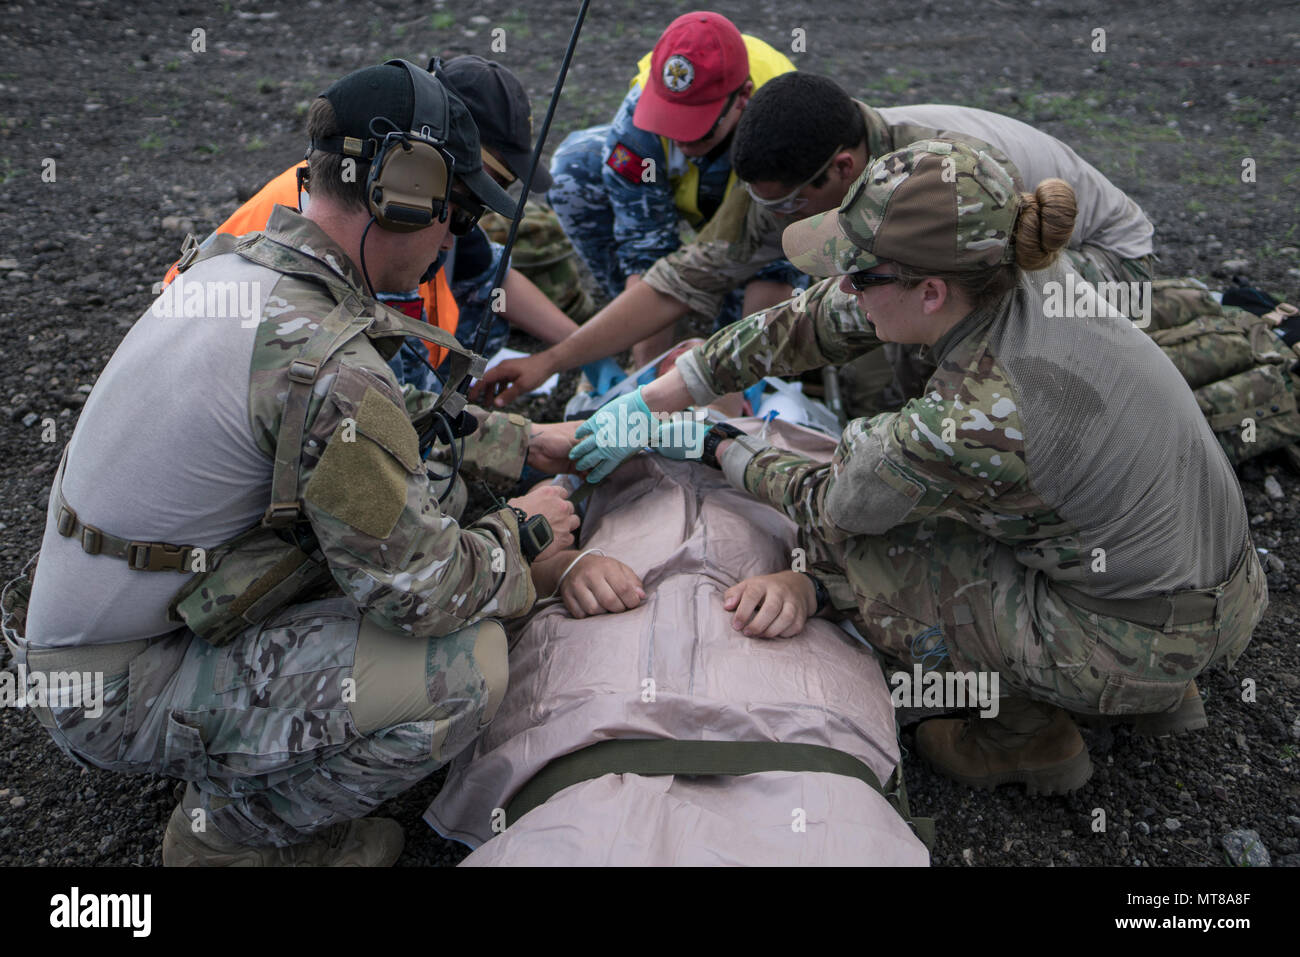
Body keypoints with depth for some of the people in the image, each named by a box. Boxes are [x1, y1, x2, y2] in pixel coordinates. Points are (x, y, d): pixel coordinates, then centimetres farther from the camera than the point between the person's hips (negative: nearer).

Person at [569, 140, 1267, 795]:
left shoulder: (968, 425, -32)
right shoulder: (1018, 278, -10)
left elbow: (829, 503, -11)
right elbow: (819, 321, -3)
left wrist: (714, 447, 5)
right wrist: (653, 399, 0)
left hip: (1143, 644, -7)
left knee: (843, 542, -5)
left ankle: (1027, 737, 14)